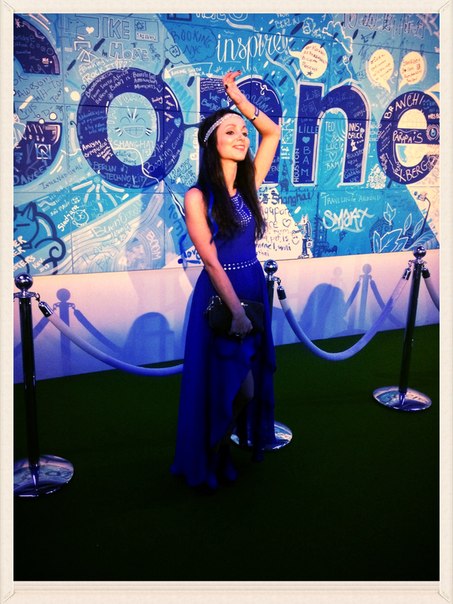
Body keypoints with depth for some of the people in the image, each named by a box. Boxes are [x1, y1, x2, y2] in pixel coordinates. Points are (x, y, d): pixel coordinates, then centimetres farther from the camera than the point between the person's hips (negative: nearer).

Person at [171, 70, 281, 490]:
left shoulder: (248, 183, 0)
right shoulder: (197, 198, -14)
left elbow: (273, 132, 10)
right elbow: (211, 262, -15)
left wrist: (239, 99, 2)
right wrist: (235, 309, -16)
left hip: (254, 286, 5)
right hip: (218, 293, -5)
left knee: (251, 375, 15)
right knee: (217, 379, 8)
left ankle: (244, 441, 38)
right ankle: (212, 460, 29)